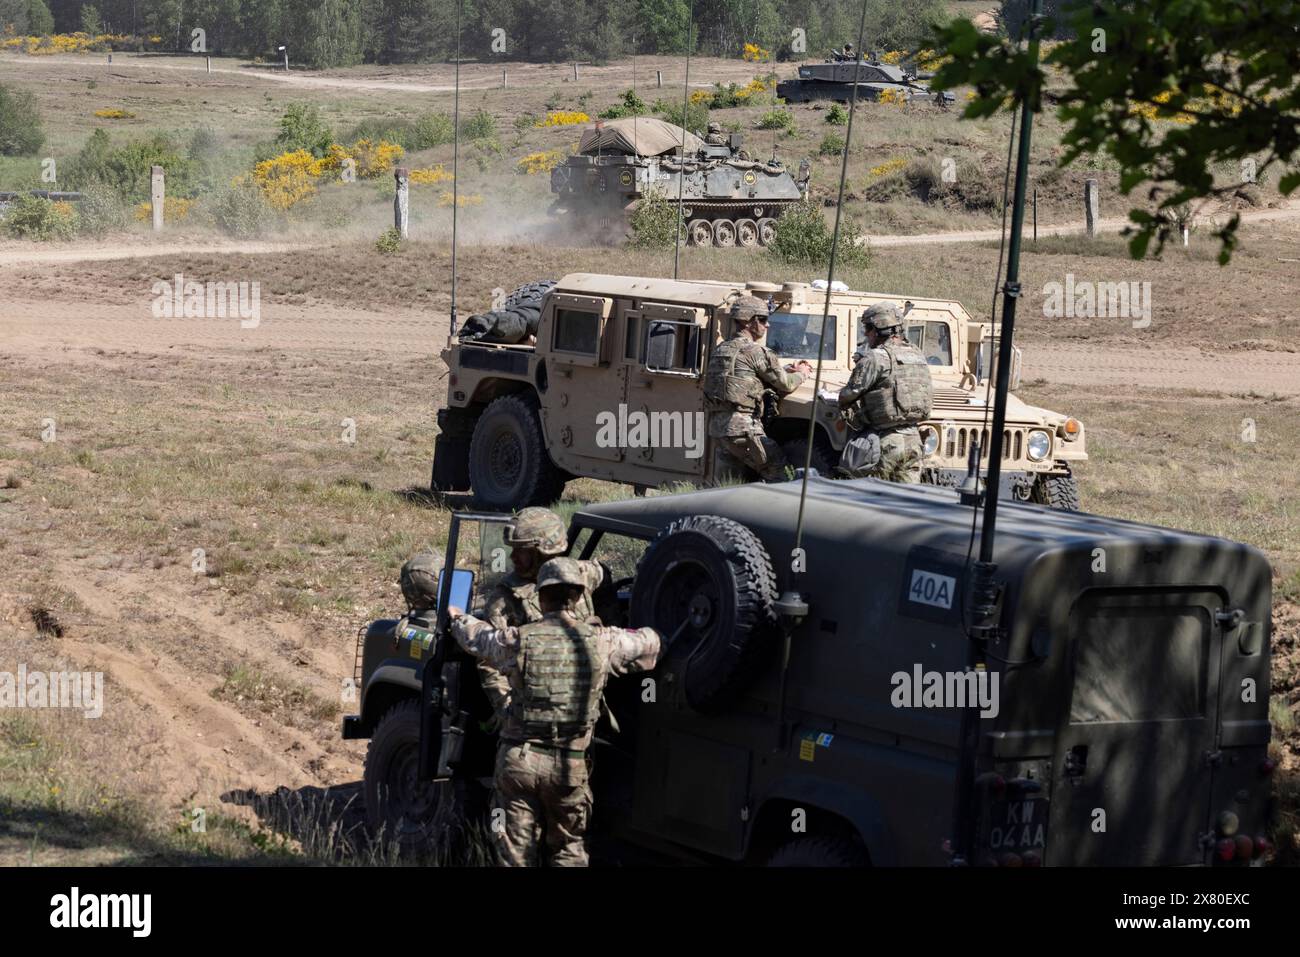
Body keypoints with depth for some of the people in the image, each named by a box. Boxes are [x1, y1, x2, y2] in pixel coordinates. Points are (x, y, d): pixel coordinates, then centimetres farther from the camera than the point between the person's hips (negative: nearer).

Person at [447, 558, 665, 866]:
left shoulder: (518, 640, -7)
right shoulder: (603, 642, -6)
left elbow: (476, 638, 14)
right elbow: (651, 641, 12)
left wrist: (458, 618, 38)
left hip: (518, 760, 0)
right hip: (569, 767, 0)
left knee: (516, 853, 8)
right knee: (569, 849, 16)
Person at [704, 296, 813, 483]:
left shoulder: (720, 350, 18)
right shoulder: (755, 351, -9)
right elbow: (785, 385, -1)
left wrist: (789, 370, 24)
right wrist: (801, 374, 20)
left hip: (716, 425, 8)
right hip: (741, 426, -8)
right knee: (776, 468, 5)